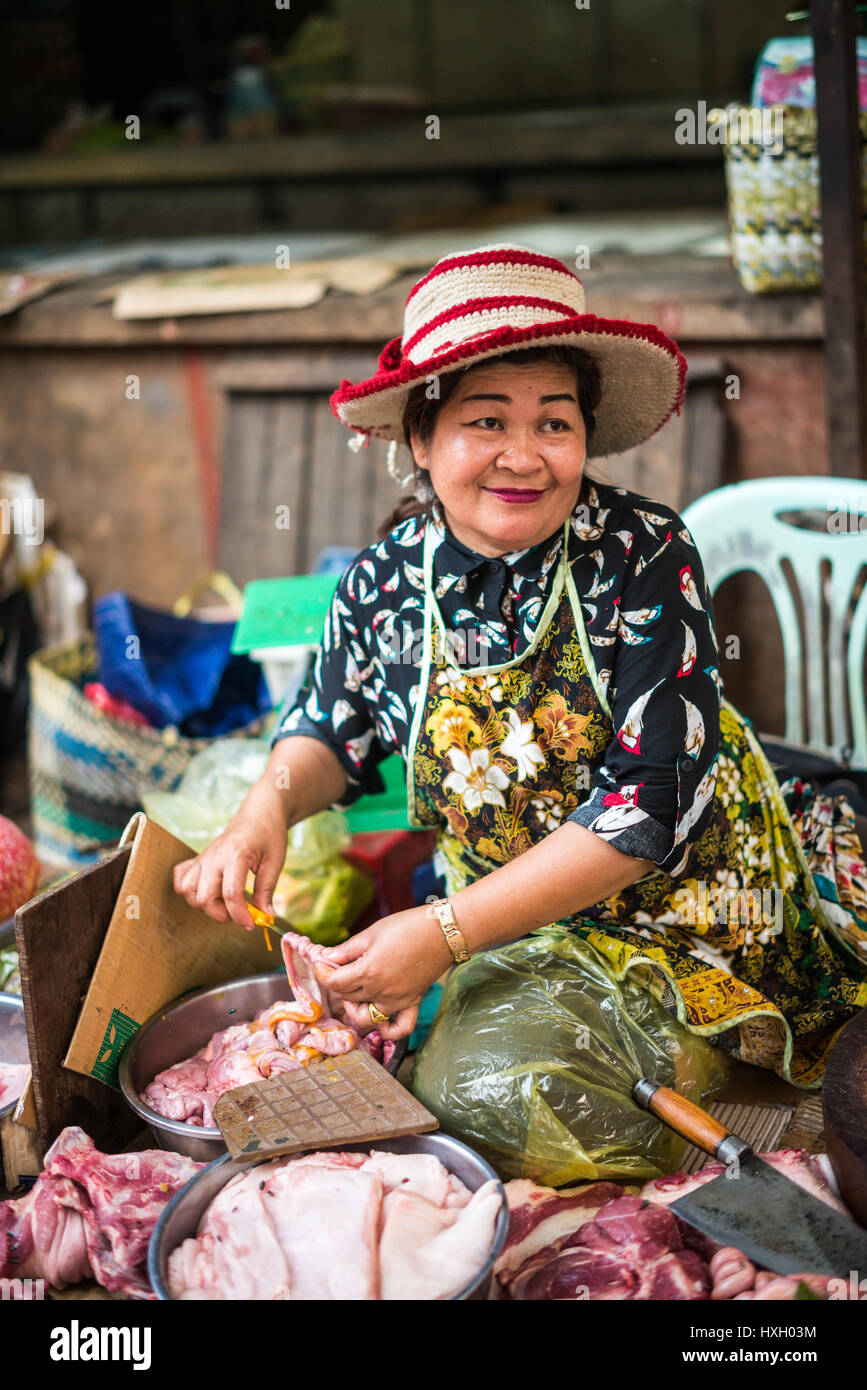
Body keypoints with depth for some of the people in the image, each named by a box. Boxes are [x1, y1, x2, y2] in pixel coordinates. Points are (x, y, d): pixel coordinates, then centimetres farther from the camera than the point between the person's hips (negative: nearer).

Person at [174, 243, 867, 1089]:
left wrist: (447, 931, -30)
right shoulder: (384, 584, -9)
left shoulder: (645, 554, -19)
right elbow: (334, 732, 12)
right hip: (518, 931, 2)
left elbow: (651, 800, -25)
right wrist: (266, 808, -12)